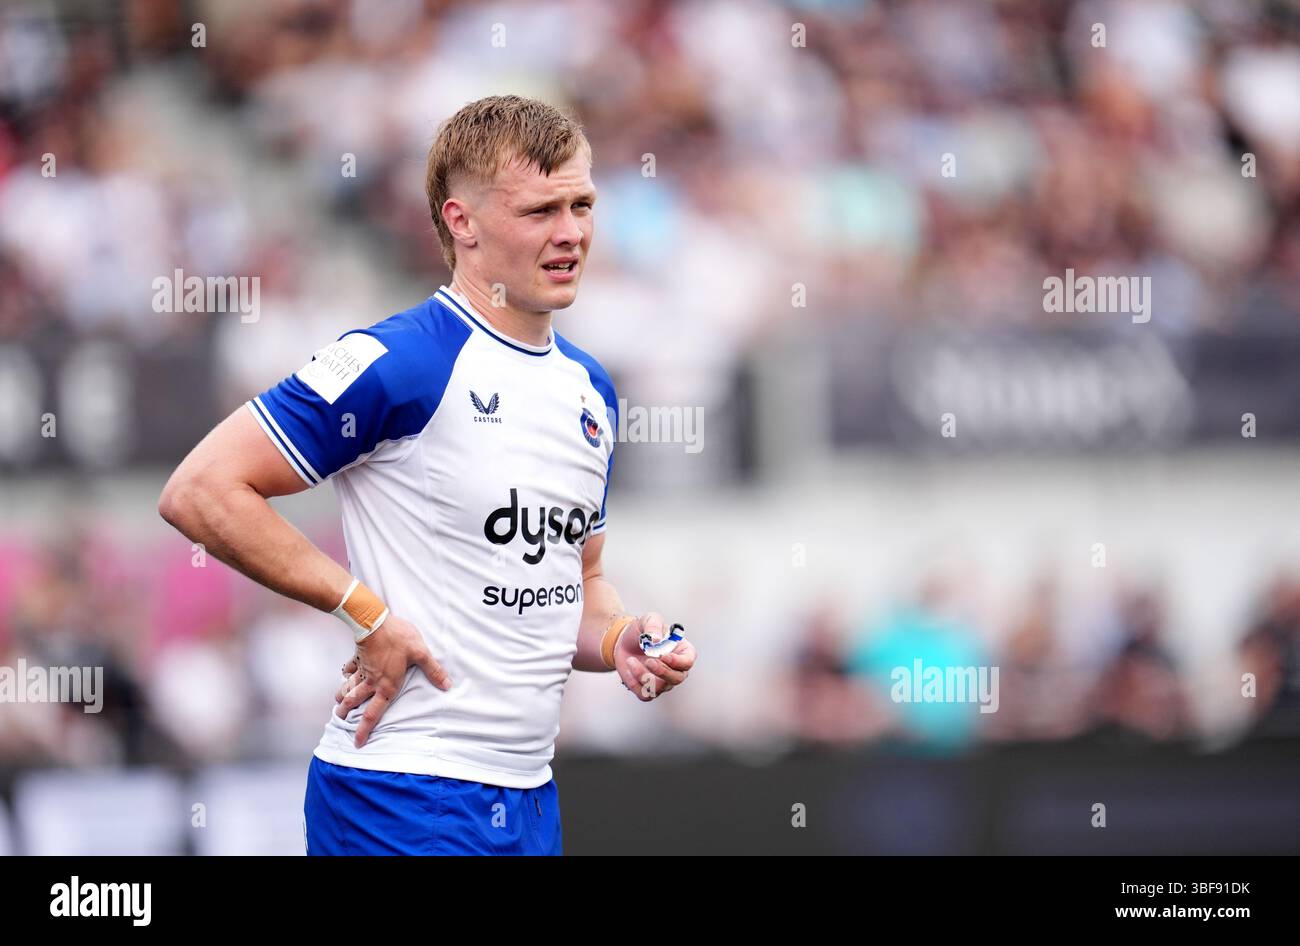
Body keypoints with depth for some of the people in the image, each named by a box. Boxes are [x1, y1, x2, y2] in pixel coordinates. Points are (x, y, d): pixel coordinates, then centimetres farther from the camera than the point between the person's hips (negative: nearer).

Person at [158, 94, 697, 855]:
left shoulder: (592, 389, 13)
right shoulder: (400, 363, -13)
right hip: (403, 796, -8)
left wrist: (619, 641, 2)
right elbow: (201, 491, -17)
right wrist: (368, 613, -17)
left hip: (530, 795, 8)